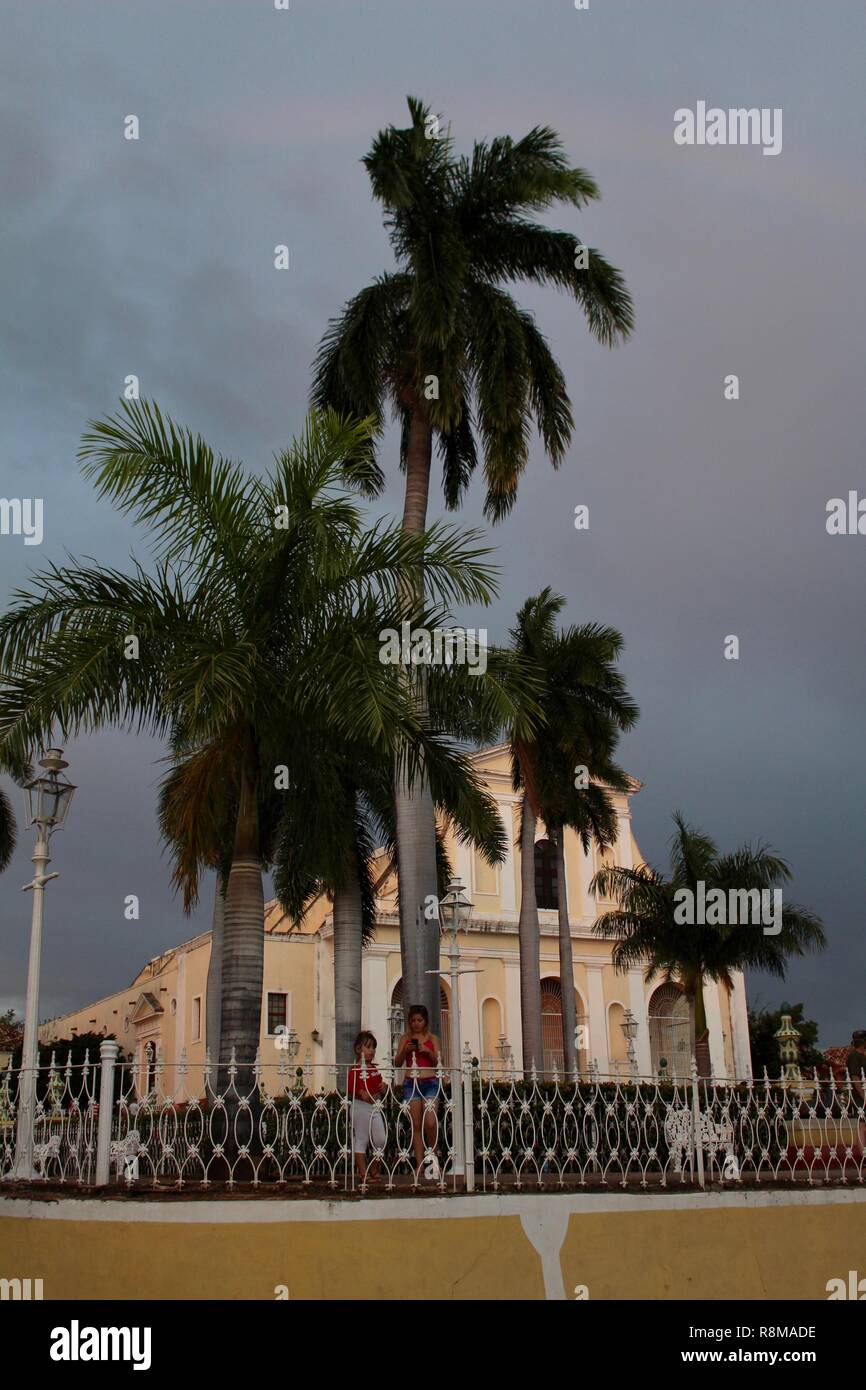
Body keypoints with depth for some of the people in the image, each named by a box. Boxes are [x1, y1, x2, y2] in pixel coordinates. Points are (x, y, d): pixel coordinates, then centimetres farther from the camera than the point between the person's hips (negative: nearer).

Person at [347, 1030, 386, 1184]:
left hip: (375, 1106, 7)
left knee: (380, 1140, 4)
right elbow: (349, 1088, -15)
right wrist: (361, 1094, -29)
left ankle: (374, 1170, 19)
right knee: (361, 1140, 1)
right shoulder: (355, 1069, -9)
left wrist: (383, 1087, 3)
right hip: (361, 1107, -7)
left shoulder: (375, 1069, 12)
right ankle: (363, 1173, 6)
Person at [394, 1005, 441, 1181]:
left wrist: (428, 1051, -15)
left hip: (430, 1082, -1)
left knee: (430, 1122, -14)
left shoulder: (432, 1038, 8)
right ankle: (420, 1164, 5)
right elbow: (397, 1063, 6)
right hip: (411, 1083, 1)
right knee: (416, 1125, 1)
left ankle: (431, 1152, 12)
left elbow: (437, 1062, 3)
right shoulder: (405, 1039, 10)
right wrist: (405, 1050, -12)